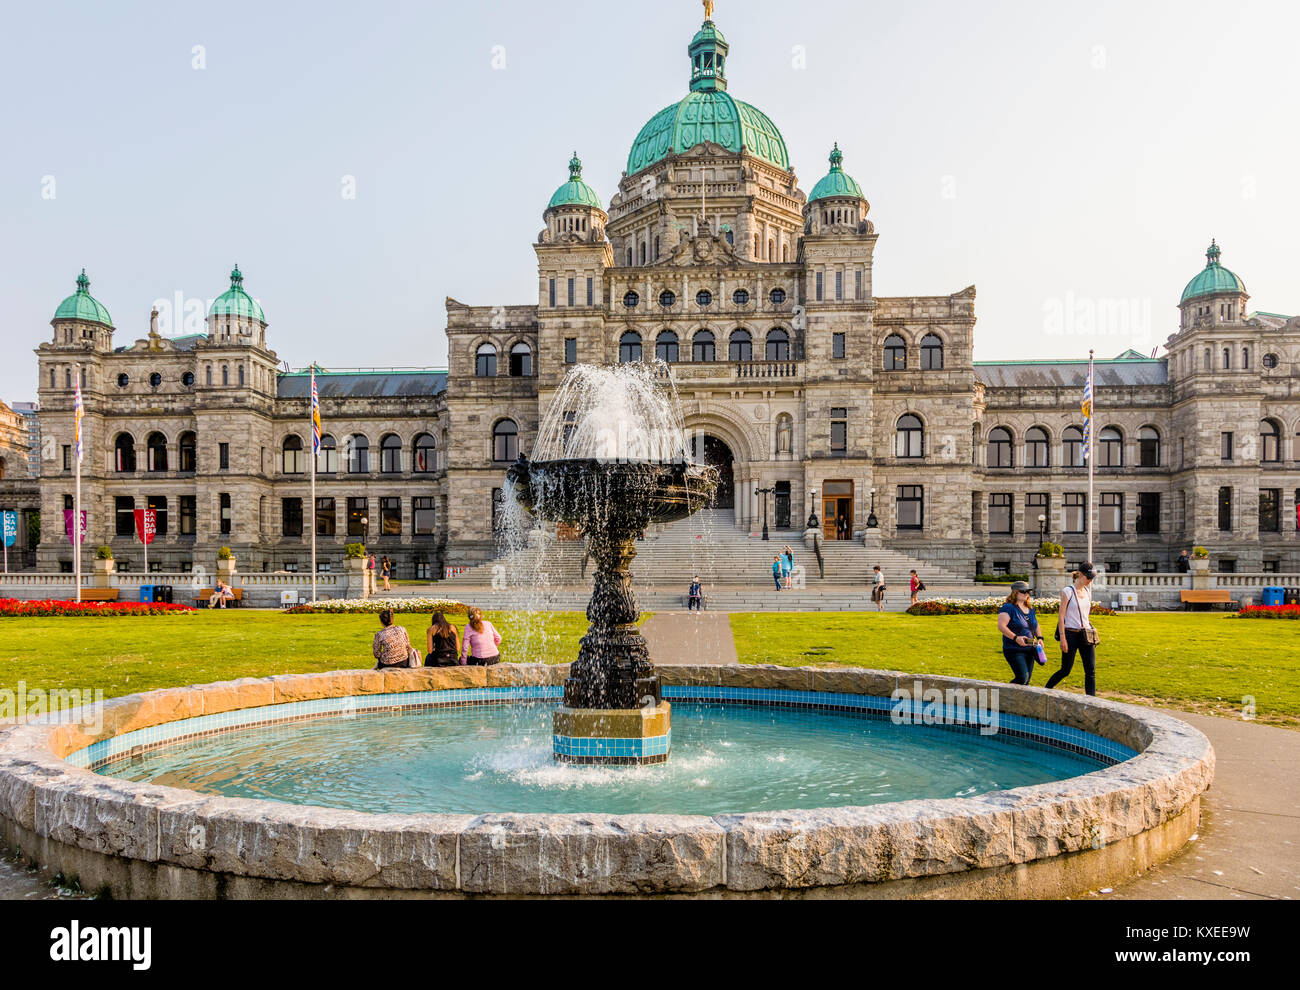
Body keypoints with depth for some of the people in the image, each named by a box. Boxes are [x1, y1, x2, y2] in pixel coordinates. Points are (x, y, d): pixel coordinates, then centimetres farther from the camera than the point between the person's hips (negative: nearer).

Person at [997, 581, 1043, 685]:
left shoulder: (1030, 609, 15)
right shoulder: (1008, 607, -10)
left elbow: (1036, 626, 26)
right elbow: (1001, 626, -18)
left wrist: (1039, 637, 6)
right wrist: (1016, 638, -26)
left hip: (1029, 650, 8)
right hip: (1014, 650, -8)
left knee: (1026, 680, 7)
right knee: (1022, 677, -17)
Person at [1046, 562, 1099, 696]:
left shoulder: (1087, 591, 12)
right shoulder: (1068, 591, -8)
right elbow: (1061, 616, -10)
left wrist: (1091, 633, 18)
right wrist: (1062, 638, -14)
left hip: (1086, 635, 6)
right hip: (1071, 634, -6)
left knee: (1091, 671, -1)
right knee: (1065, 670, 1)